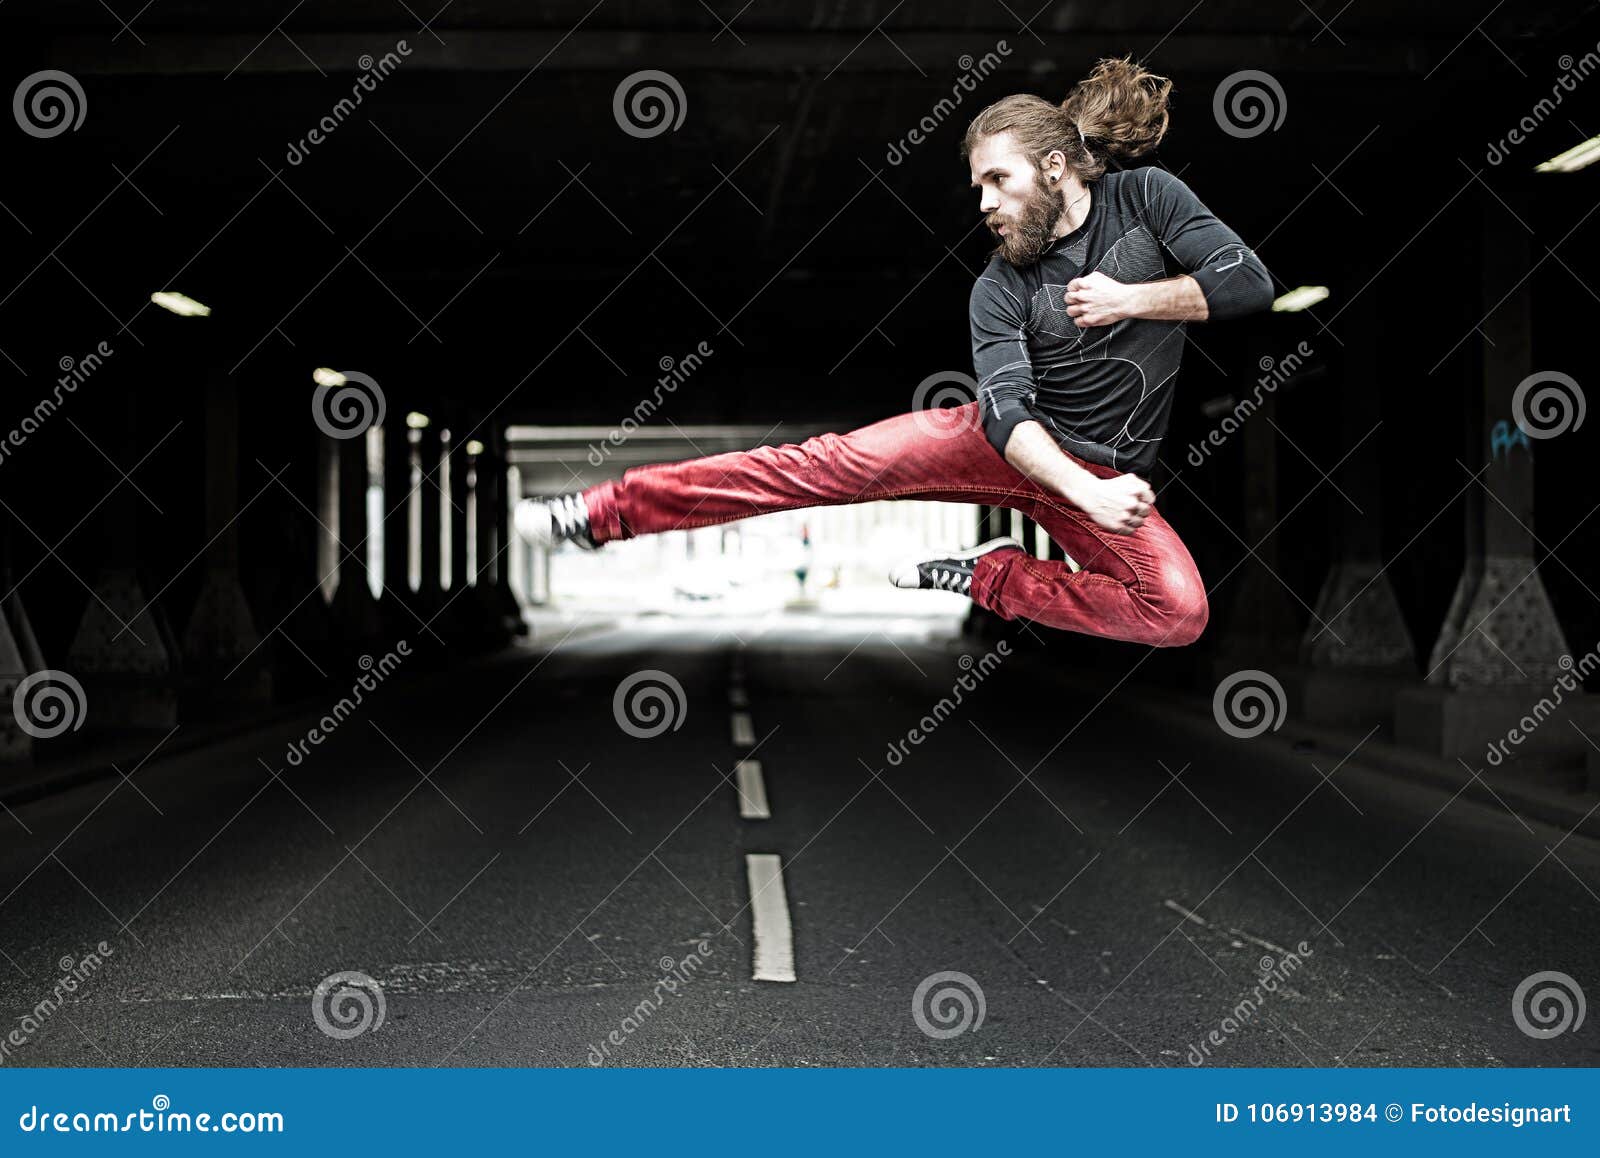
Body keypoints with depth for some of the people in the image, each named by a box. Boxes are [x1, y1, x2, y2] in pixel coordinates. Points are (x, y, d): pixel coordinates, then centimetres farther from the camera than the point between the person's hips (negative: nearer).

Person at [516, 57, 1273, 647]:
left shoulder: (1143, 195, -5)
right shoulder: (999, 289, -8)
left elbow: (1249, 282, -10)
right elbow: (1008, 414, -21)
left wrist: (1129, 300, -17)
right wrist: (1087, 493, -39)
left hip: (1105, 470, 1)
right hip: (1015, 448, 0)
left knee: (1180, 615, -27)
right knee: (841, 461, -18)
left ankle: (988, 578, -10)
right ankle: (609, 512, -17)